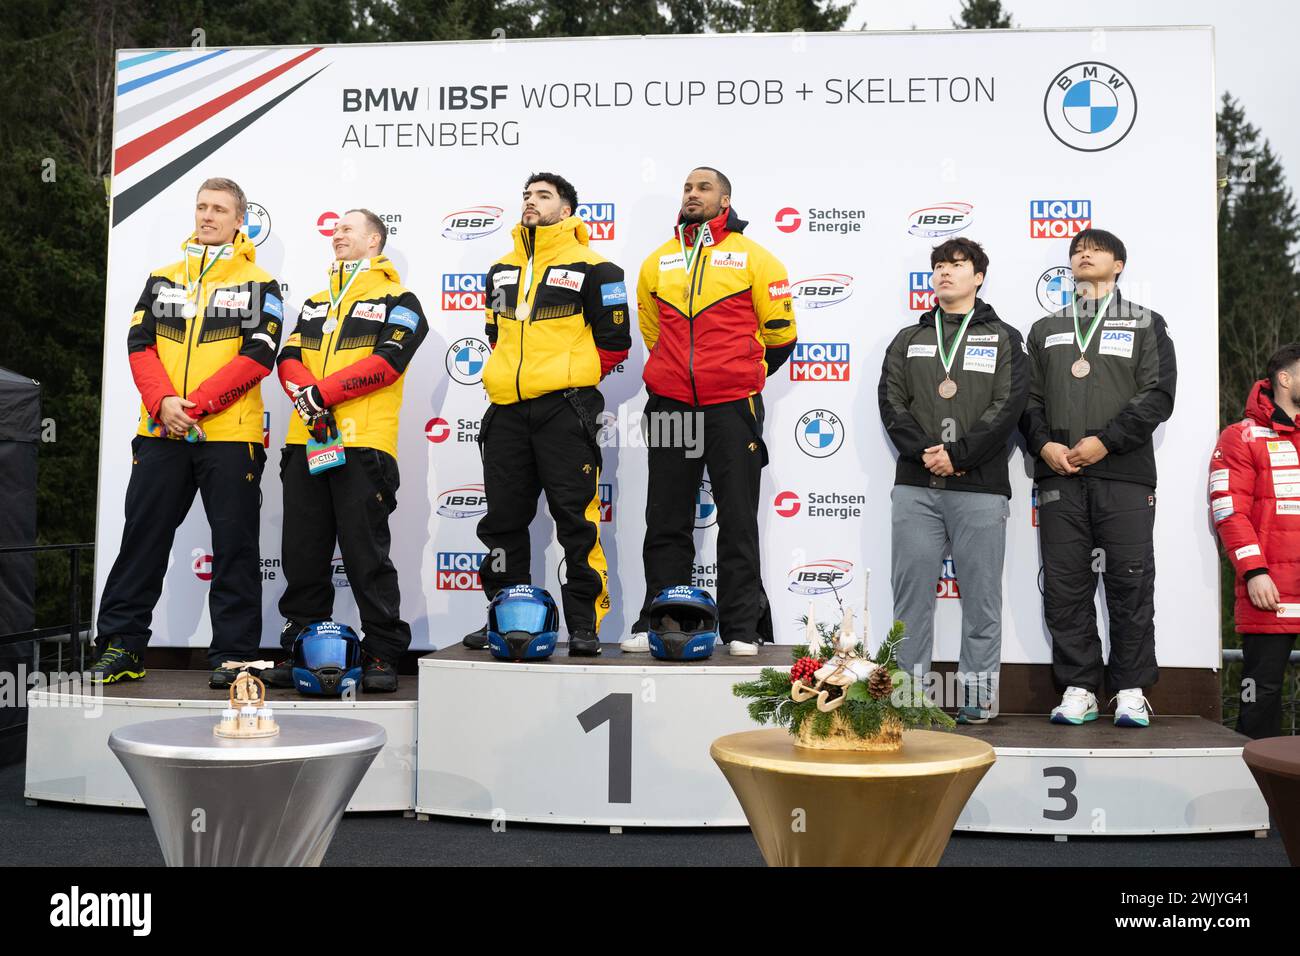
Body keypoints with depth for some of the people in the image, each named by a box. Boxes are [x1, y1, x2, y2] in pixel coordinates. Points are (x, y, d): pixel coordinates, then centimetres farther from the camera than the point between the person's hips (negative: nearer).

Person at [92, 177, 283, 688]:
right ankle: (122, 646, 16)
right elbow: (140, 344, 6)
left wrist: (195, 405, -16)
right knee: (142, 539, 6)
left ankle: (233, 653, 9)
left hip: (229, 435, -3)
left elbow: (258, 355, -8)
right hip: (160, 434, 4)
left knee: (235, 546, 1)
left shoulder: (258, 284, 3)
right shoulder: (163, 278, 15)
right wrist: (163, 401, -12)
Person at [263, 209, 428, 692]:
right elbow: (289, 358, 11)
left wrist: (322, 392, -16)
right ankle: (299, 649, 17)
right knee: (302, 553, 7)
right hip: (304, 441, 6)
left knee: (366, 553, -6)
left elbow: (387, 362, -10)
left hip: (363, 444, -6)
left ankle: (382, 653, 3)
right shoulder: (314, 303, 24)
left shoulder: (398, 300, 5)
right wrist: (305, 398, -11)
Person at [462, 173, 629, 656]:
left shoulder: (590, 268, -1)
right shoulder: (501, 270, 18)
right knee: (503, 520, 9)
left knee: (576, 519, -5)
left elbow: (613, 342, -1)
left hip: (564, 409, -6)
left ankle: (584, 624, 2)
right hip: (507, 410, 6)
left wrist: (572, 378, 4)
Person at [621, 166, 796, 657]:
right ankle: (656, 623, 14)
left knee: (738, 521, 2)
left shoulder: (753, 258, 2)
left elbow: (779, 332, 7)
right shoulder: (657, 262, 13)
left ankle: (743, 630, 7)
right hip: (670, 405, 3)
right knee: (666, 521, 7)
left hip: (732, 408, -3)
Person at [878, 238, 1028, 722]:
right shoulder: (909, 339, 17)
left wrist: (957, 455, -13)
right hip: (915, 486, 2)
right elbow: (891, 402, 6)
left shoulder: (1004, 339, 9)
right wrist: (924, 452, -10)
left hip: (980, 487, -2)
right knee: (911, 591, 3)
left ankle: (977, 694, 10)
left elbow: (1007, 407, -4)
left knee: (980, 595, 1)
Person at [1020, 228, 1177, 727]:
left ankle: (1131, 690, 7)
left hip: (1124, 474, -2)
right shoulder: (1045, 329, 20)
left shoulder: (1145, 324, 11)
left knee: (1130, 583, -2)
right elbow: (1029, 398, 14)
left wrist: (1105, 441, -11)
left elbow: (1158, 395, 0)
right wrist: (1043, 444, -5)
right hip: (1059, 476, 2)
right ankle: (1078, 689, 9)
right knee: (1064, 587, 1)